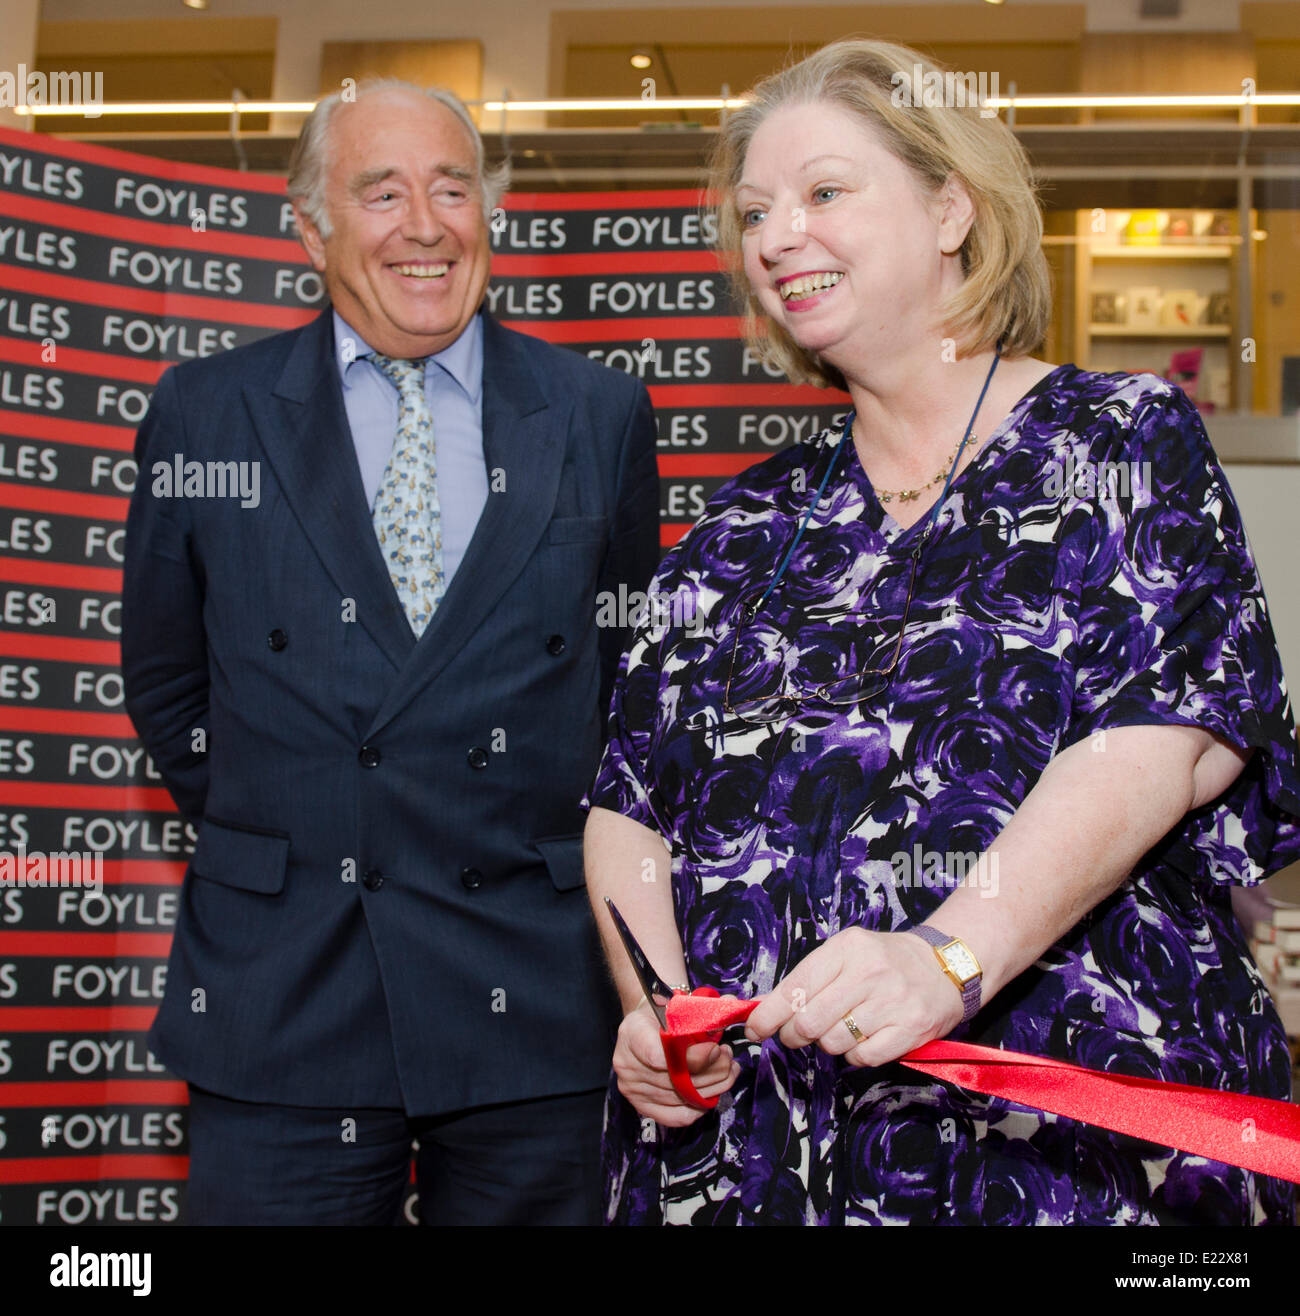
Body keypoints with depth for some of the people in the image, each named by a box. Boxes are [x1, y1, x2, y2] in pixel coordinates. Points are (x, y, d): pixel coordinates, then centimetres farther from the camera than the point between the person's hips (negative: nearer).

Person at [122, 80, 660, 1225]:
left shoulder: (602, 418, 3)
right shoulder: (206, 415, 3)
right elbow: (166, 679, 12)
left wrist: (562, 856, 8)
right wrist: (264, 839, 8)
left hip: (534, 991, 1)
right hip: (279, 997, 0)